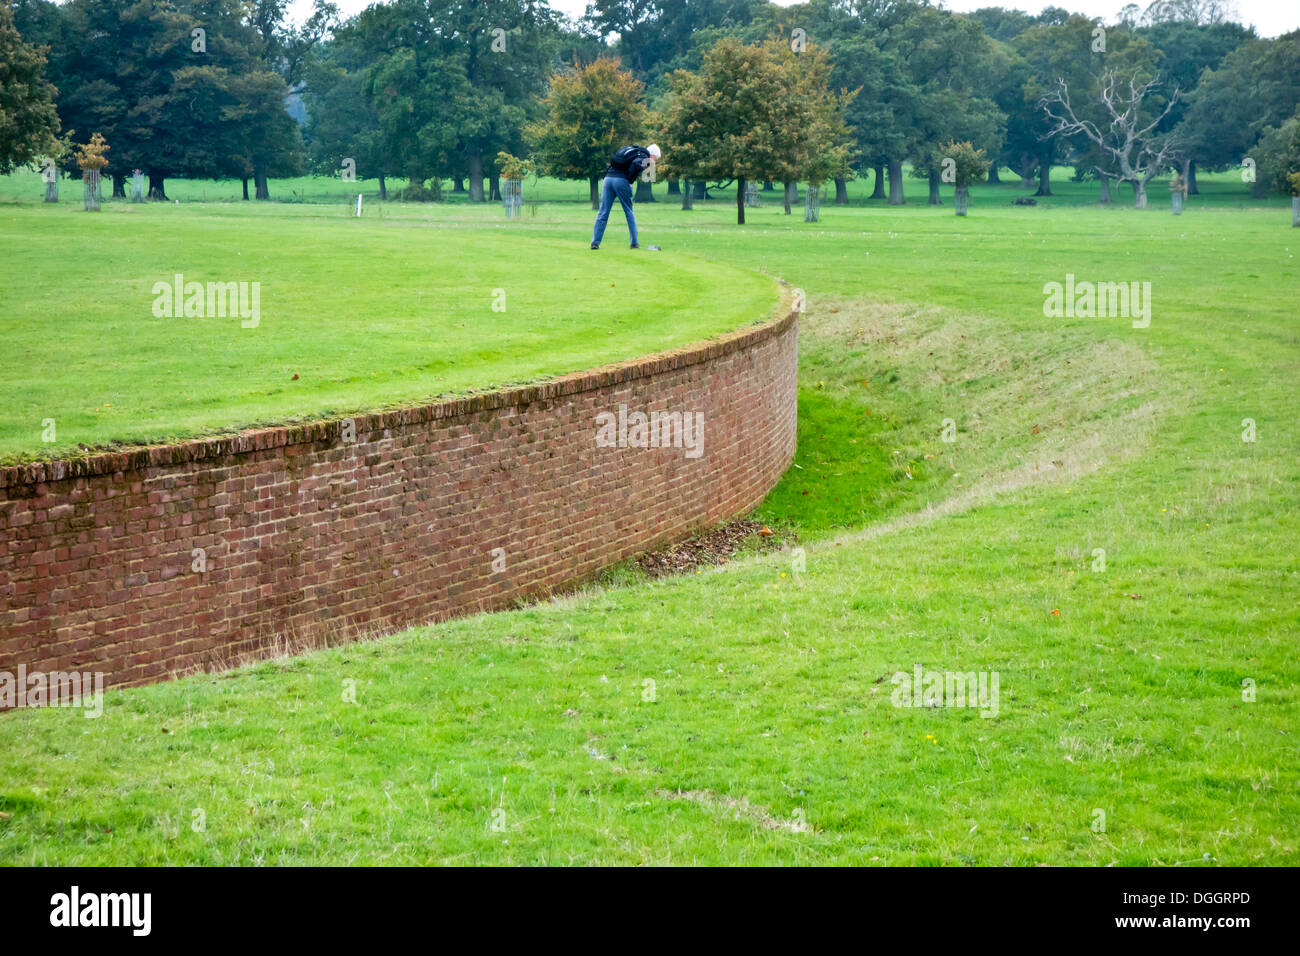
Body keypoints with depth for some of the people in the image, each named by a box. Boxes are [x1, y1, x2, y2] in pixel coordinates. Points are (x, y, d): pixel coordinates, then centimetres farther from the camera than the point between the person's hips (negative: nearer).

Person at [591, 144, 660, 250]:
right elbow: (636, 163, -20)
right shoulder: (645, 159, 5)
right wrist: (630, 181, -8)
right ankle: (634, 243, 9)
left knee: (603, 212, 3)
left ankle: (595, 242, -3)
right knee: (629, 212, 7)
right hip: (621, 181, -6)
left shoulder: (635, 151, 28)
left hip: (608, 178, 6)